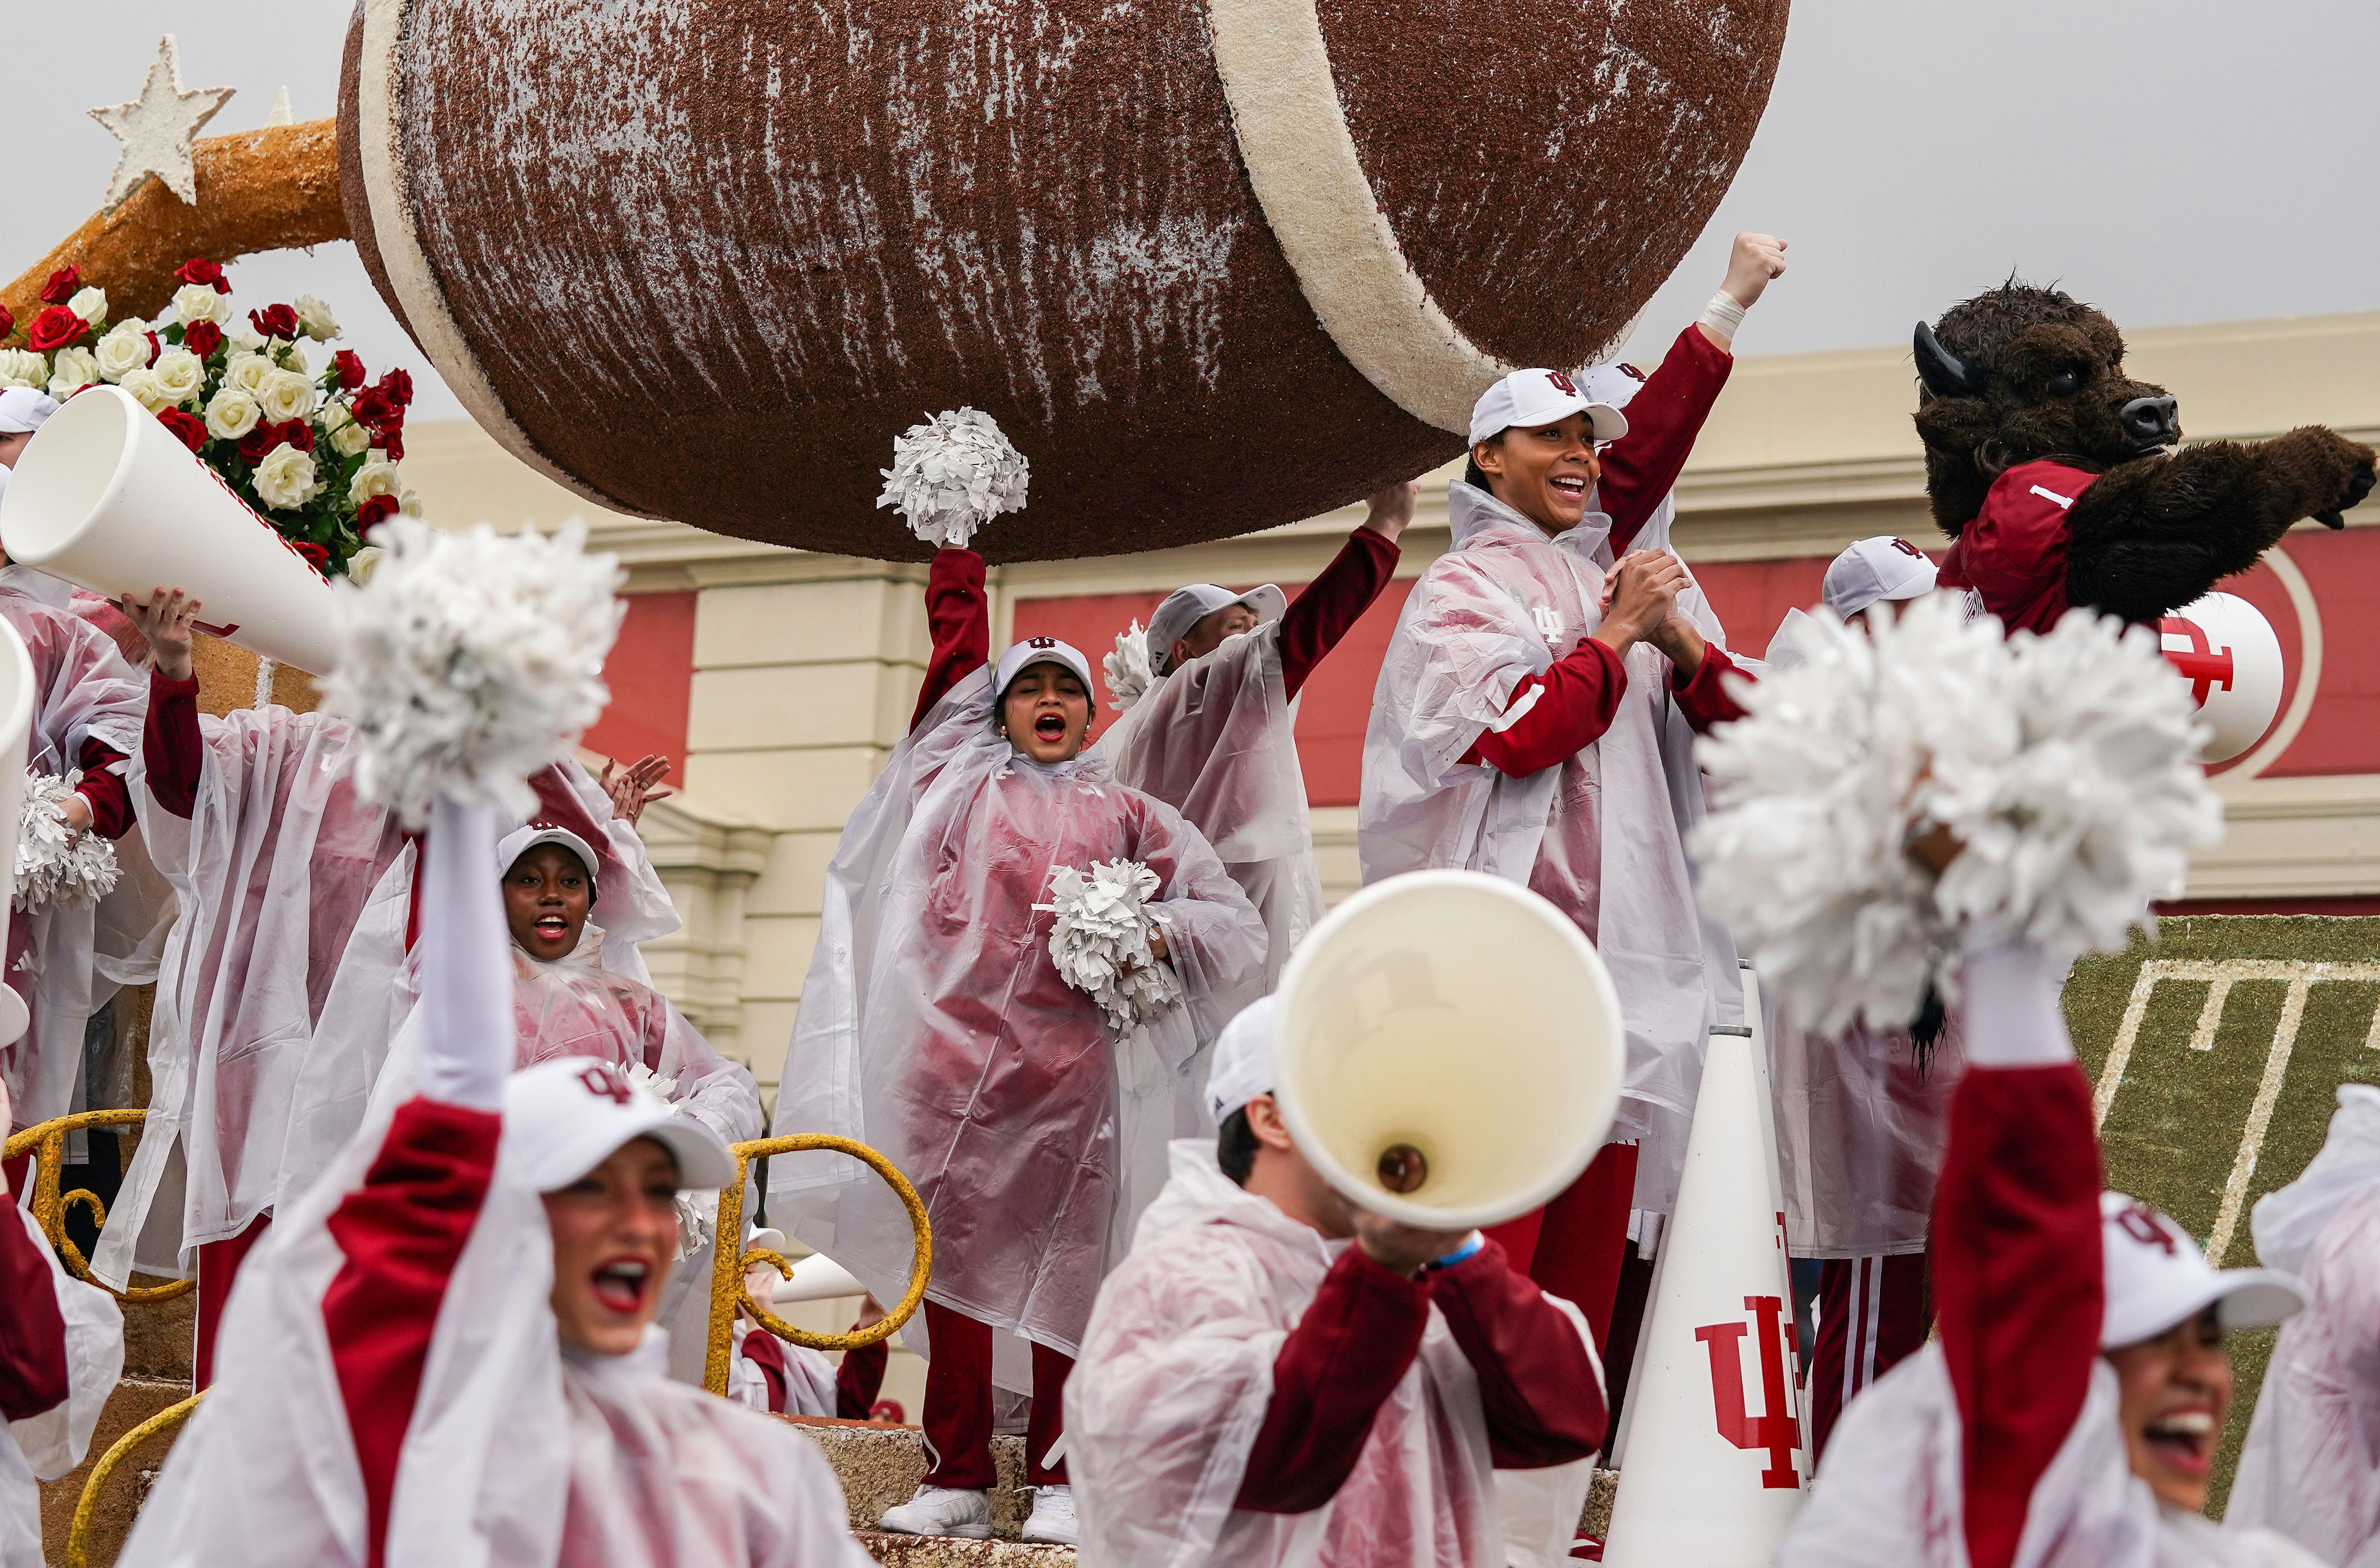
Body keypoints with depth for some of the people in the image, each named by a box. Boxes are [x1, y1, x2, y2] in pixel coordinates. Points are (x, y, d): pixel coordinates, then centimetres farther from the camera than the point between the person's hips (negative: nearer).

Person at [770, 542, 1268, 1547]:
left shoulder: (1126, 813, 19)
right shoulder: (959, 779, 20)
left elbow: (1233, 917, 16)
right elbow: (955, 632, 22)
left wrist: (1157, 935, -1)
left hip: (1070, 1062, -1)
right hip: (949, 1056, 1)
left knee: (1063, 1263, -4)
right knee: (950, 1256, -1)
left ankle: (1058, 1482, 2)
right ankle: (957, 1481, 5)